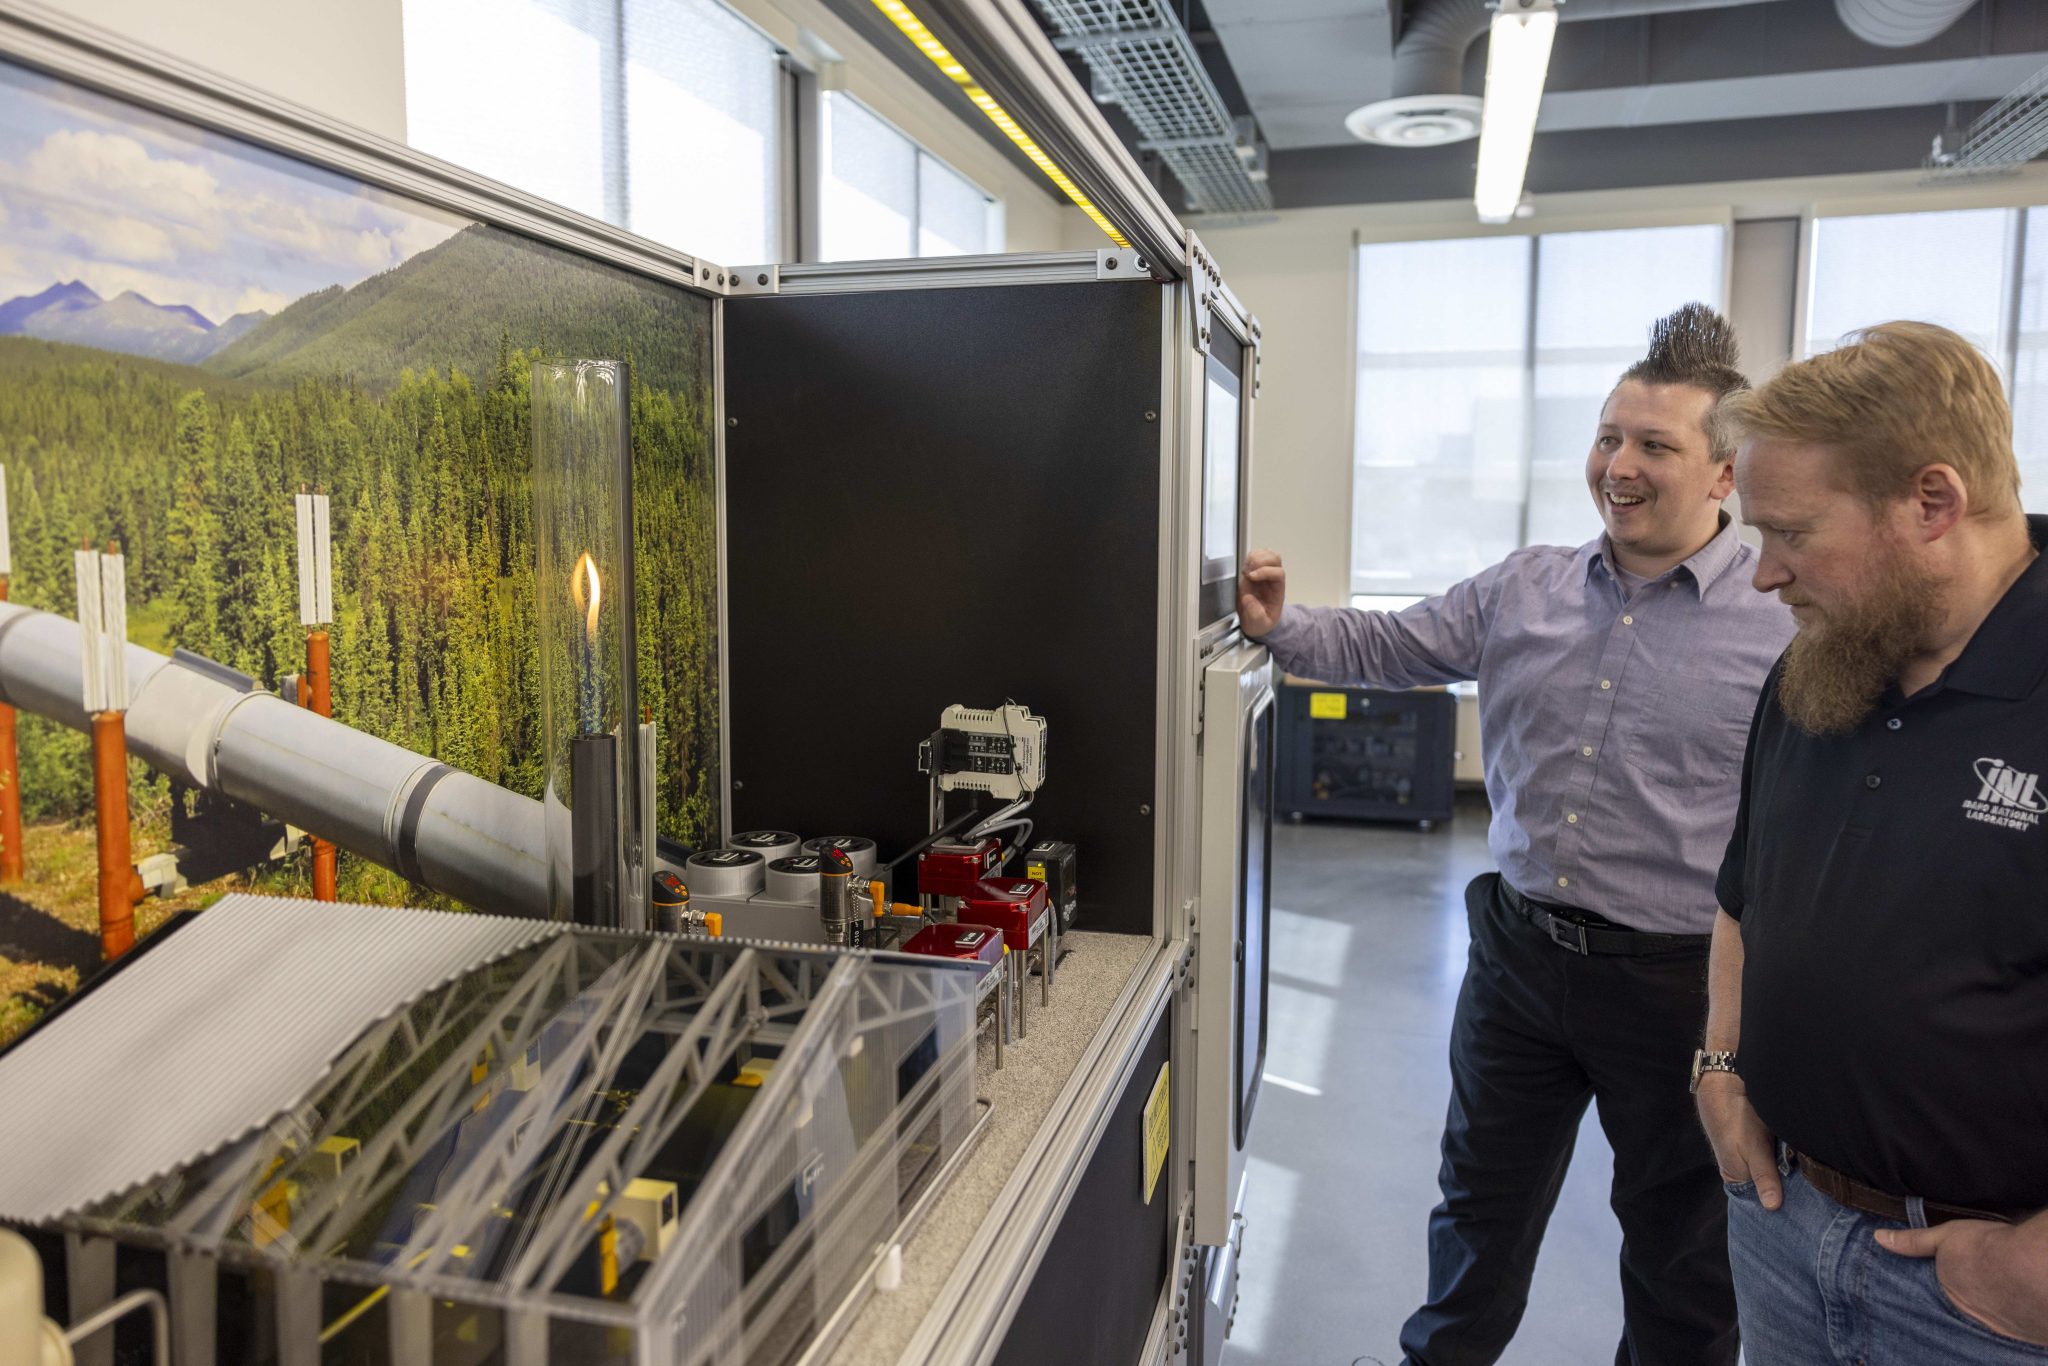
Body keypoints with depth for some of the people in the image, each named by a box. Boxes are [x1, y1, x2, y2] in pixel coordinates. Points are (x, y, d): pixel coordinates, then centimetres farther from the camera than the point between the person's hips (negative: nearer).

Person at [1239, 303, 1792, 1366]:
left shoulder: (1790, 626, -11)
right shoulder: (1523, 589, 1)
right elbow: (1379, 647, 5)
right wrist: (1279, 625, -13)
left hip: (1678, 985, -3)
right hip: (1519, 950, 4)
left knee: (1681, 1248, 18)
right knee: (1482, 1207, 23)